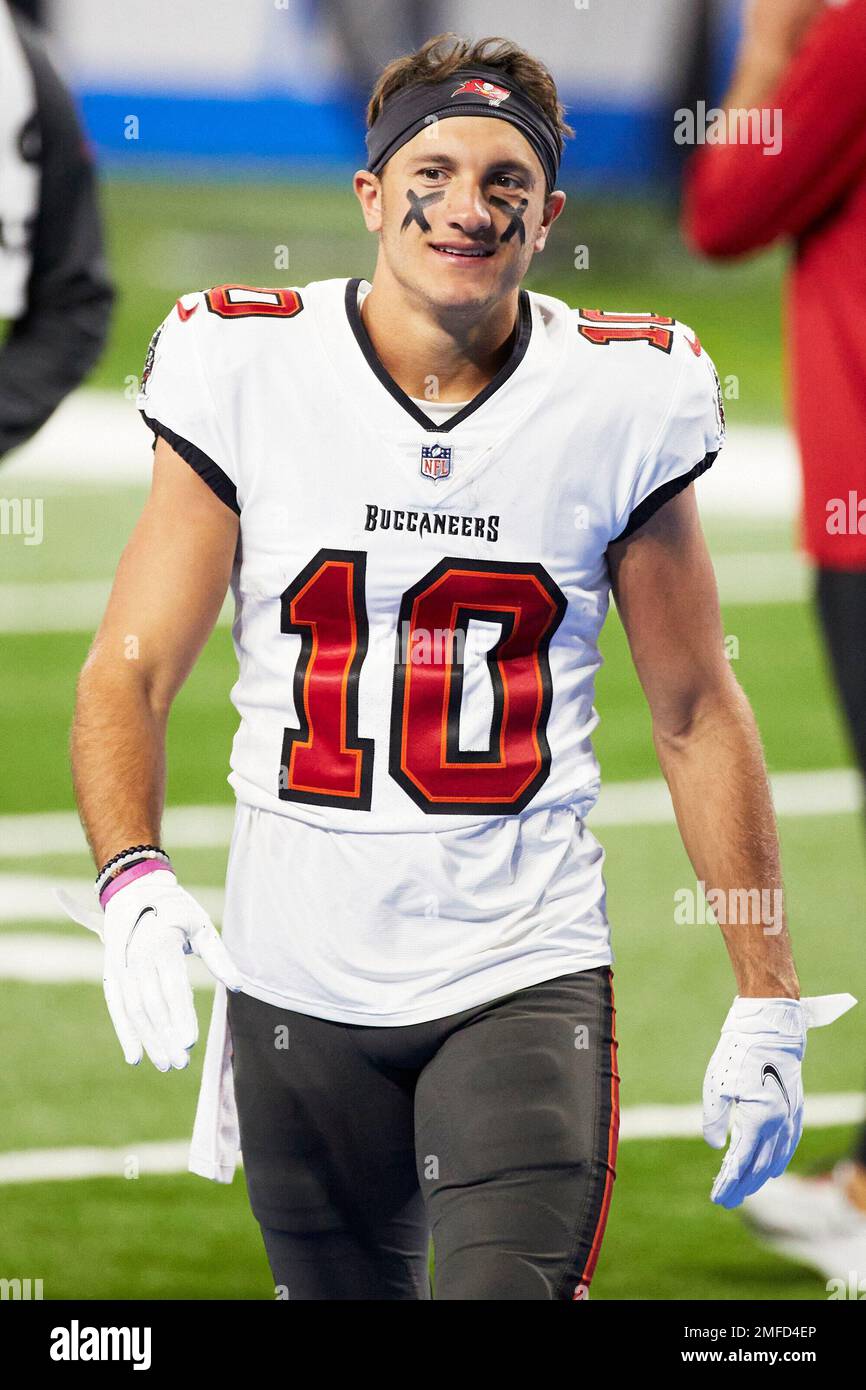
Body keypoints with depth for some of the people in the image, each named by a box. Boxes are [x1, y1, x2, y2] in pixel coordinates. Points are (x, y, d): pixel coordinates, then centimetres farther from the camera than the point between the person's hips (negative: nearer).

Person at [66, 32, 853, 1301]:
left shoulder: (623, 401, -2)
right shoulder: (249, 374, -4)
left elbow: (697, 717, 6)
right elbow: (130, 672, -2)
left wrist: (766, 1004, 5)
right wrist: (133, 877, -21)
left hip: (528, 972, -1)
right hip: (299, 984, 1)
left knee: (510, 1290, -20)